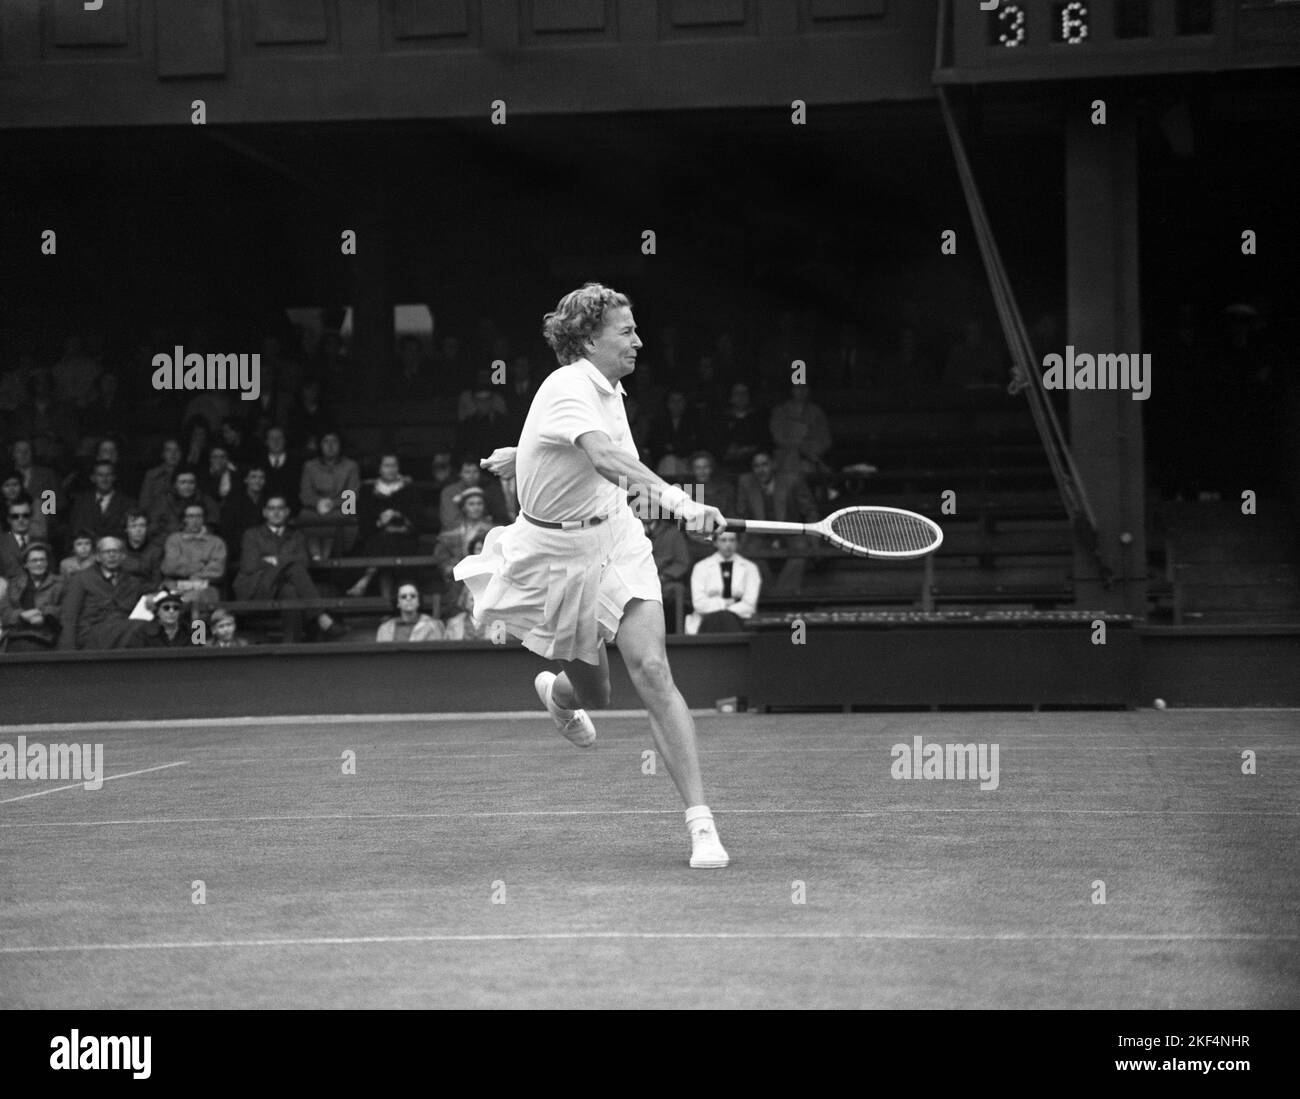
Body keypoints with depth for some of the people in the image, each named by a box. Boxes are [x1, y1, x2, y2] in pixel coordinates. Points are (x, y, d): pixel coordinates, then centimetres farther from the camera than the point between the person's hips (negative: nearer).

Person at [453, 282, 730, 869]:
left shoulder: (605, 390, 5)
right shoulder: (567, 387, -21)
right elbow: (605, 456, -40)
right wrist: (673, 497, -52)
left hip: (616, 539, 5)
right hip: (557, 553, -5)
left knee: (652, 671, -13)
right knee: (594, 694, 8)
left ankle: (700, 821, -16)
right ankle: (559, 691, 50)